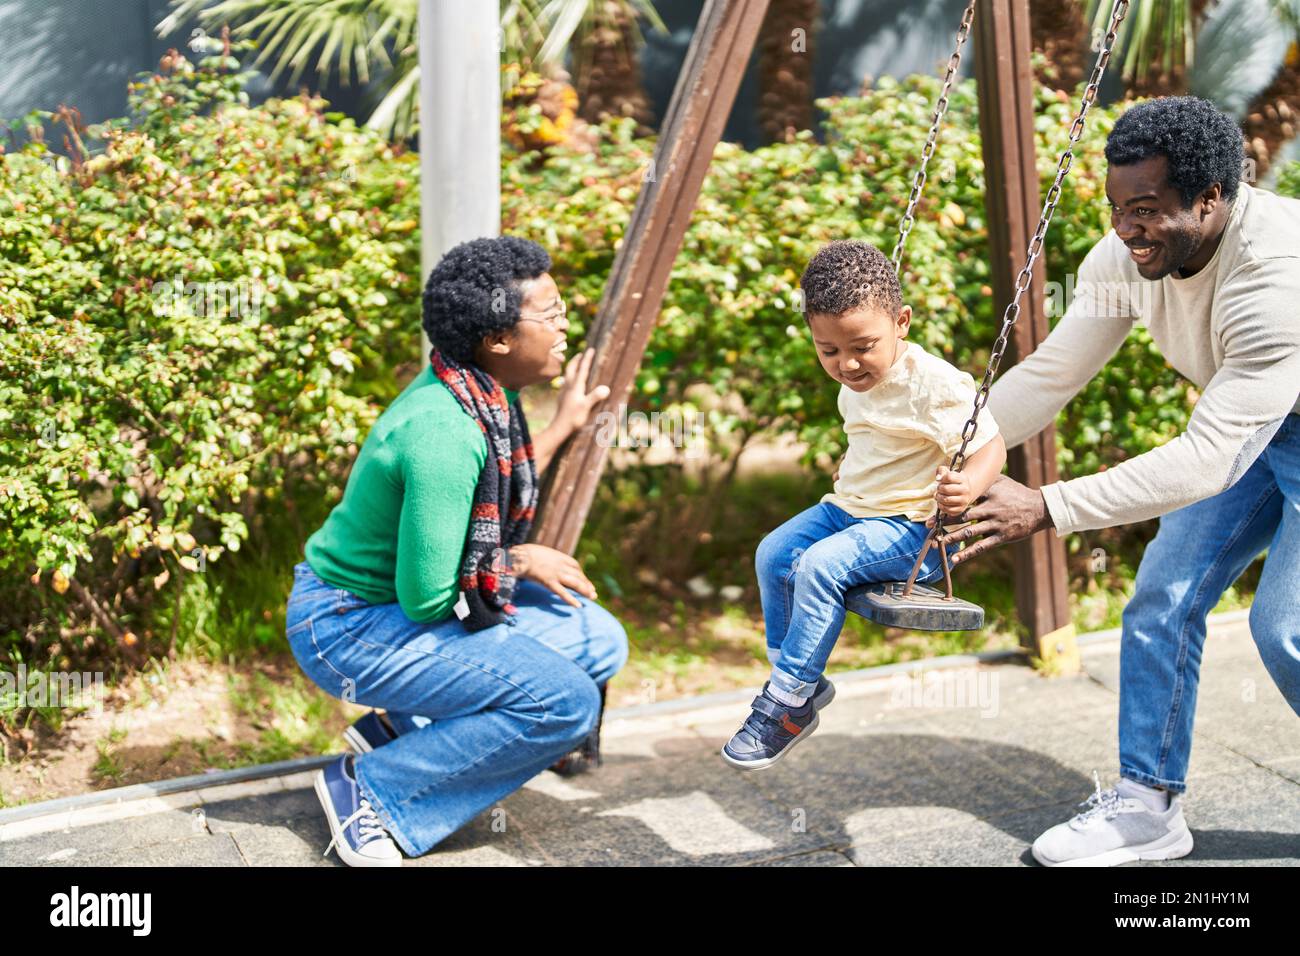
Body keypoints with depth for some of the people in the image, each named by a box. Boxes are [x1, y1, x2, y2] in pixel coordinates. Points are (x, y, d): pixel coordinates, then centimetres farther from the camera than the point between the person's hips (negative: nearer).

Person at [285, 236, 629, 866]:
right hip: (350, 625, -10)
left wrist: (563, 428, 18)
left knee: (599, 643, 6)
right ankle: (372, 791, -7)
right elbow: (426, 598, -27)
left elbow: (491, 504, 16)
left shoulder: (489, 395, -1)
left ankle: (397, 730, 9)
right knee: (566, 702, -20)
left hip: (409, 599, 10)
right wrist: (518, 562, -13)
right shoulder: (443, 434, -30)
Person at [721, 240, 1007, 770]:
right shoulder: (856, 382, 5)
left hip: (912, 529, -9)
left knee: (820, 565, -26)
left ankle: (788, 703, -14)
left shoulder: (935, 384, -21)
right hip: (850, 507, 9)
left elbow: (991, 444, -20)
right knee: (774, 553, 1)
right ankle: (802, 681, 12)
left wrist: (967, 487, -38)